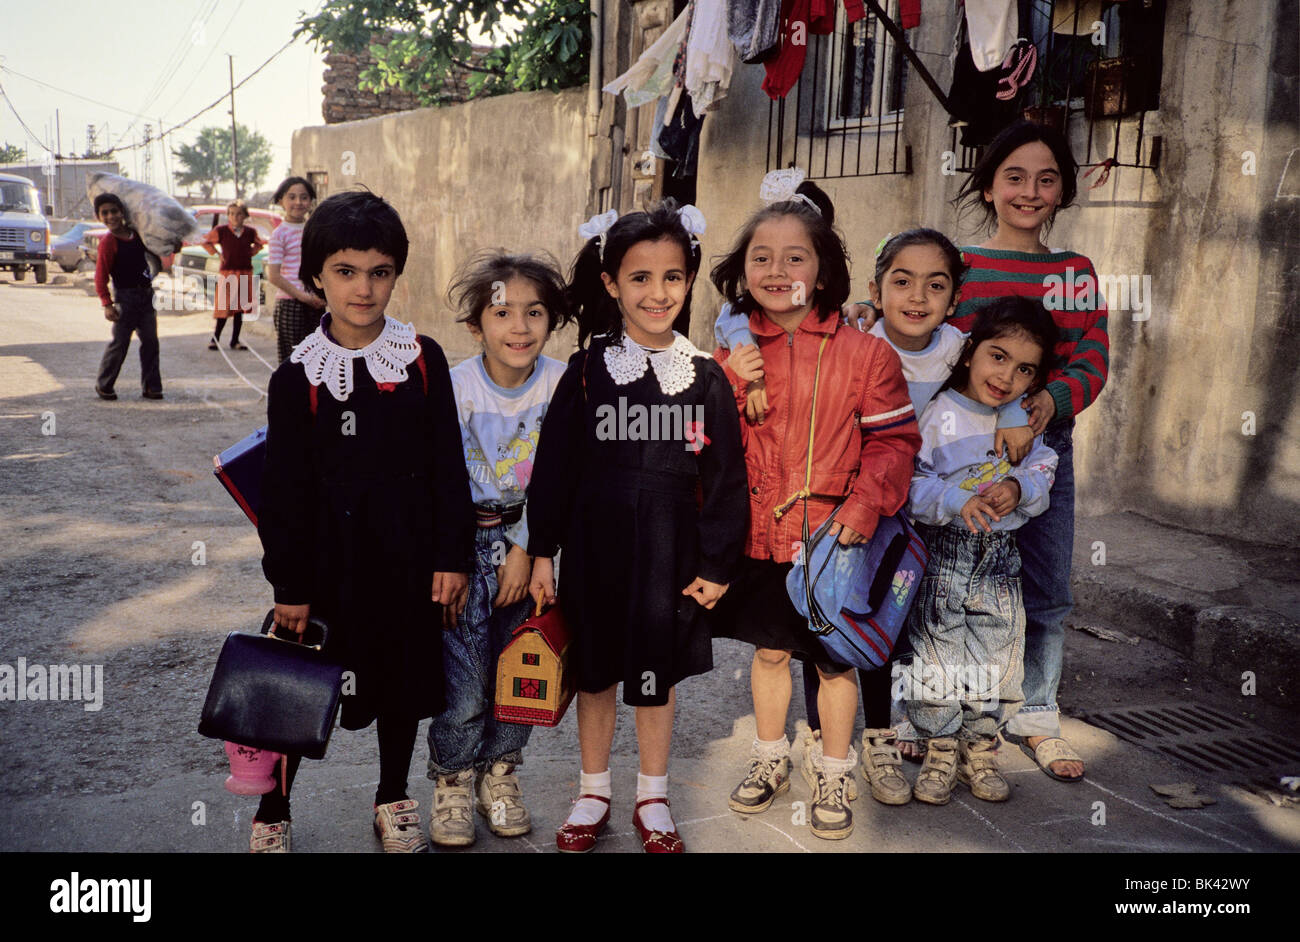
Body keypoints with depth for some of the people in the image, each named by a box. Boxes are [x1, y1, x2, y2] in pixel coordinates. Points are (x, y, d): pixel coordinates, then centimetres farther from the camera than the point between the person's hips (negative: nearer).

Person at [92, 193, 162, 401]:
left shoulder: (136, 233, 5)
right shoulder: (108, 243, -13)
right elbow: (101, 276, -15)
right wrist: (107, 305, -21)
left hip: (146, 294, 6)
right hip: (125, 297, -6)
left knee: (150, 341, 6)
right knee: (119, 343, -3)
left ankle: (151, 386, 13)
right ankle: (103, 385, 11)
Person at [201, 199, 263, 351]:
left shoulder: (250, 232, 3)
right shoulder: (220, 230, -3)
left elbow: (259, 244, 24)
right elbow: (206, 241, 12)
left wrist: (250, 253, 10)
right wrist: (217, 254, 3)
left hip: (245, 274, 3)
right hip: (227, 273, -3)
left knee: (239, 309, 6)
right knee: (224, 309, -5)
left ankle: (235, 341, 13)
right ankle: (215, 338, 10)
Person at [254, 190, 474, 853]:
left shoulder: (422, 360, -3)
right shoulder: (298, 377, -6)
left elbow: (448, 467, -1)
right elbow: (285, 489, -3)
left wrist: (452, 557, -3)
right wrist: (290, 585, -4)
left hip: (409, 560, 1)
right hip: (330, 560, -1)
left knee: (404, 681, 15)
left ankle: (393, 800, 36)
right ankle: (271, 815, 28)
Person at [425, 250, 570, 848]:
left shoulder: (561, 384, -8)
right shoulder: (454, 388, -12)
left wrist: (525, 550, -8)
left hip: (530, 540, 2)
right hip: (464, 541, -2)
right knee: (464, 680, -5)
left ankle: (499, 774, 29)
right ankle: (453, 782, 20)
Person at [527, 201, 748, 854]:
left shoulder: (704, 376, -2)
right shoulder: (588, 368, -4)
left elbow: (725, 475, 0)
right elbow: (554, 462, -1)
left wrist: (717, 562, -2)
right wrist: (543, 549, -1)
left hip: (670, 552, 0)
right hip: (596, 547, 0)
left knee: (658, 676, 13)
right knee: (595, 673, 13)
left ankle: (652, 799, 32)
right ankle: (593, 795, 32)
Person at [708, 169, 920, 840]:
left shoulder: (865, 353, -9)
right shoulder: (734, 354, 1)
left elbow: (893, 439, -6)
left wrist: (865, 504, -18)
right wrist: (735, 398, -14)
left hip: (833, 537, -2)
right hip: (760, 534, 3)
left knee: (833, 659, 11)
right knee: (769, 649, 18)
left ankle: (834, 777, 33)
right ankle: (770, 760, 40)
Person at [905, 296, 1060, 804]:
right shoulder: (938, 415, -13)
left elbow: (1042, 472, 5)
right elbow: (908, 482, -16)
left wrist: (1019, 488, -17)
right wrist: (957, 502, -30)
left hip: (1000, 560, 4)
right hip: (942, 555, -4)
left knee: (997, 659, 11)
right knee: (937, 656, 4)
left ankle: (980, 752, 29)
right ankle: (940, 753, 21)